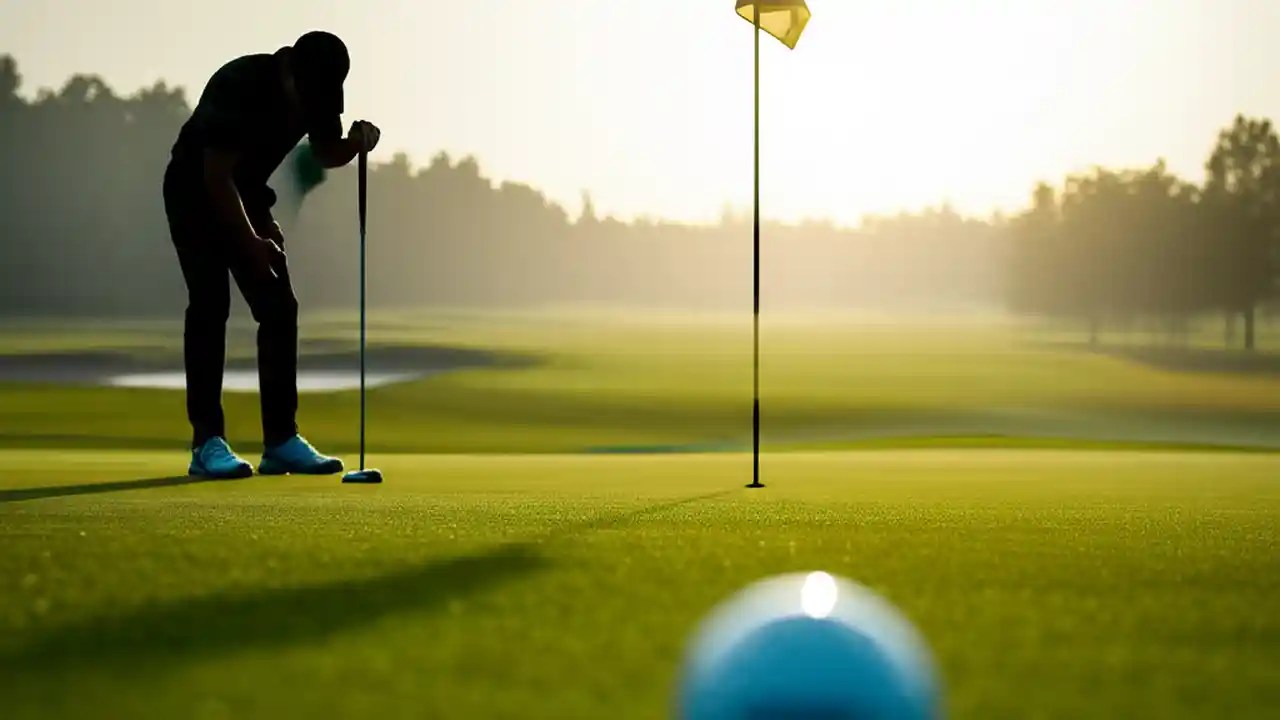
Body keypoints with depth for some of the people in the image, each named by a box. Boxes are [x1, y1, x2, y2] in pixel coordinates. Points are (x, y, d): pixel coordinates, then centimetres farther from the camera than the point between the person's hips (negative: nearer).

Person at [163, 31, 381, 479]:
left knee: (279, 309, -3)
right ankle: (207, 443, -15)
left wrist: (357, 143, -17)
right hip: (195, 195, -6)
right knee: (210, 308, -16)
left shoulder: (318, 91, -12)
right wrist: (252, 242, -27)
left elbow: (326, 153, 5)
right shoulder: (239, 85, -32)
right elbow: (216, 176, -29)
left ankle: (281, 441, -1)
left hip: (247, 197, 7)